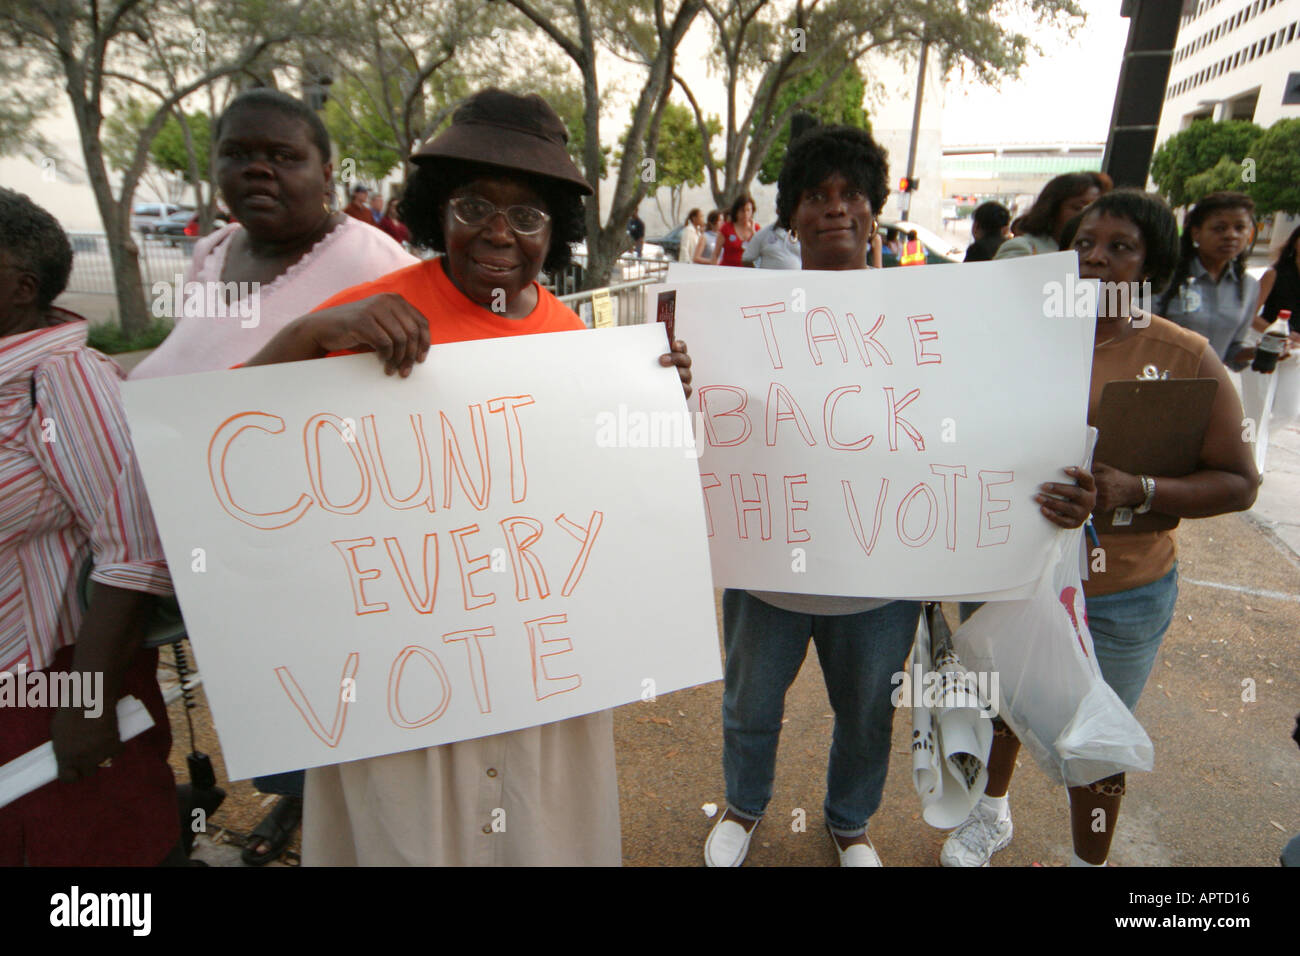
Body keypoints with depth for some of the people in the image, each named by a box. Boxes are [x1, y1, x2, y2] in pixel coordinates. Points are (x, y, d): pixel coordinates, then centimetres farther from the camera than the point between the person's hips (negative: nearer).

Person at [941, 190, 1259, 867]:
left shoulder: (1187, 359, -11)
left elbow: (1238, 482, -9)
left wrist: (1137, 491, -26)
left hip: (1118, 597, -3)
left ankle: (1091, 861, 43)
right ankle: (992, 814, 53)